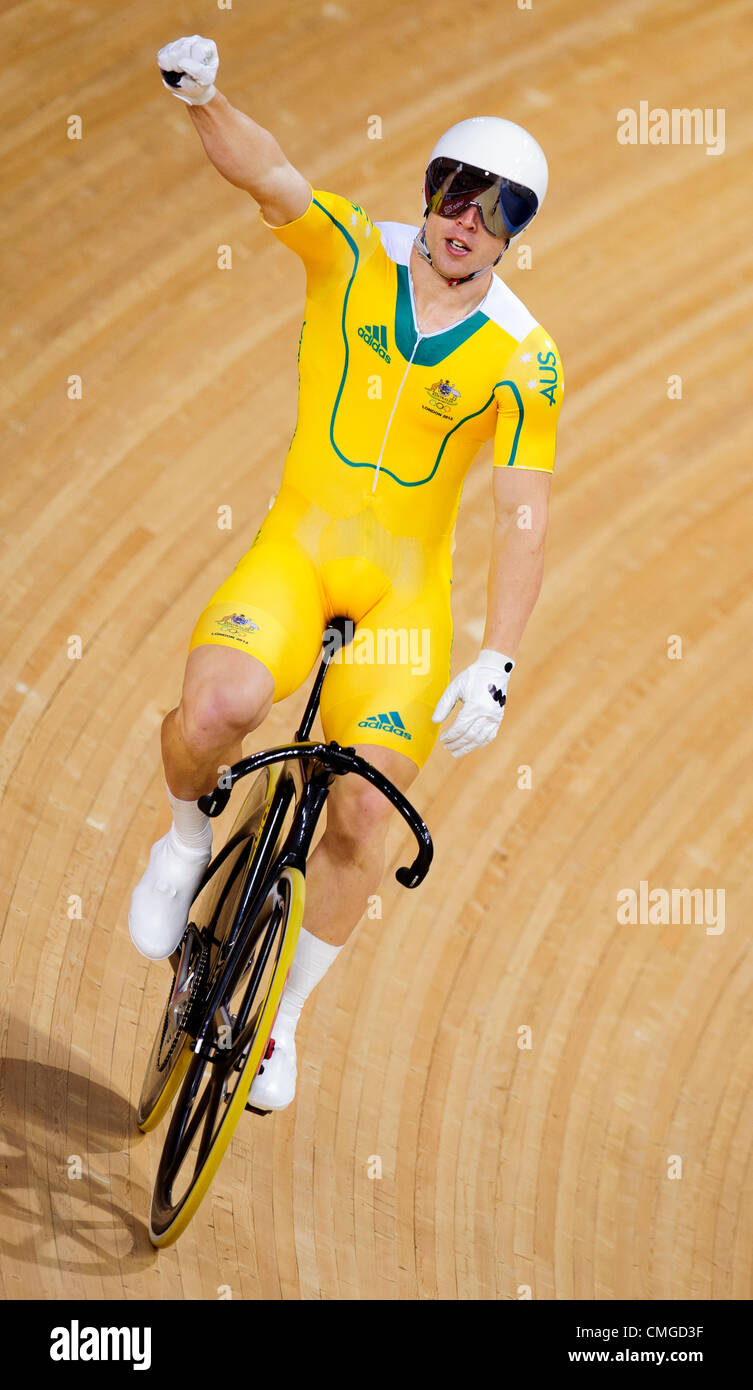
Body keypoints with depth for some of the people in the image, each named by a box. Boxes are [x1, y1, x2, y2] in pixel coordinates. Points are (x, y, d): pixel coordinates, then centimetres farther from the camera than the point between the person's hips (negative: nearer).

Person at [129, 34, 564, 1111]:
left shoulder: (522, 361, -6)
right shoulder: (353, 254, -4)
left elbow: (523, 518, -10)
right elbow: (266, 174, -21)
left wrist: (496, 662, -21)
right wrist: (201, 96, -42)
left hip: (408, 588, 1)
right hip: (294, 550, -1)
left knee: (364, 818, -3)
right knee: (217, 707, -30)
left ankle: (282, 1015, 23)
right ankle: (186, 842, 6)